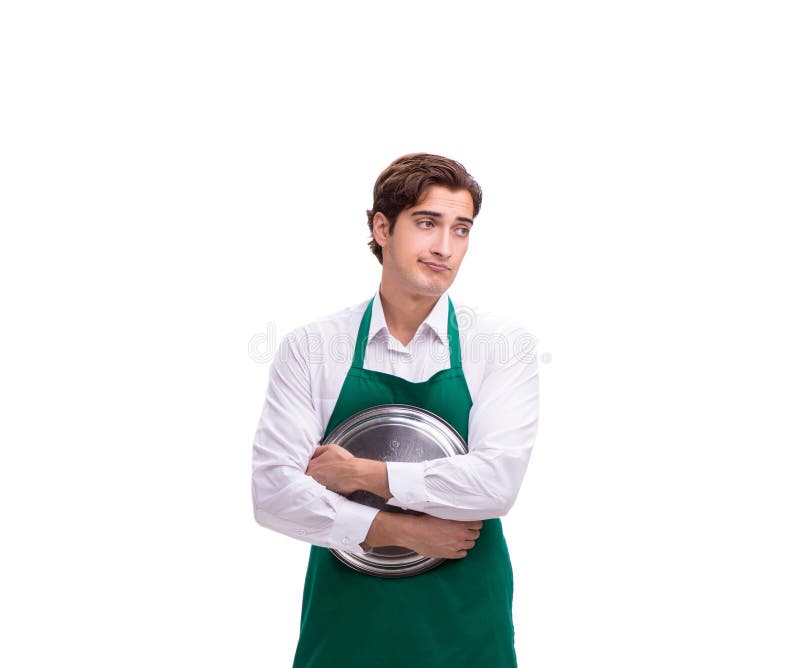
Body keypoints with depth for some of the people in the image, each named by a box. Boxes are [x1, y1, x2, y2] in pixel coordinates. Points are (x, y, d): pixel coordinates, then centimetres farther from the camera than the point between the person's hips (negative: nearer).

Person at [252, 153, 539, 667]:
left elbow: (496, 481, -16)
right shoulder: (311, 348, -2)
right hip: (344, 623, 1)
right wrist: (401, 531, -15)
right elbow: (273, 492, -9)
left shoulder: (505, 345, -4)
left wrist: (363, 473, -13)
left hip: (465, 625, 0)